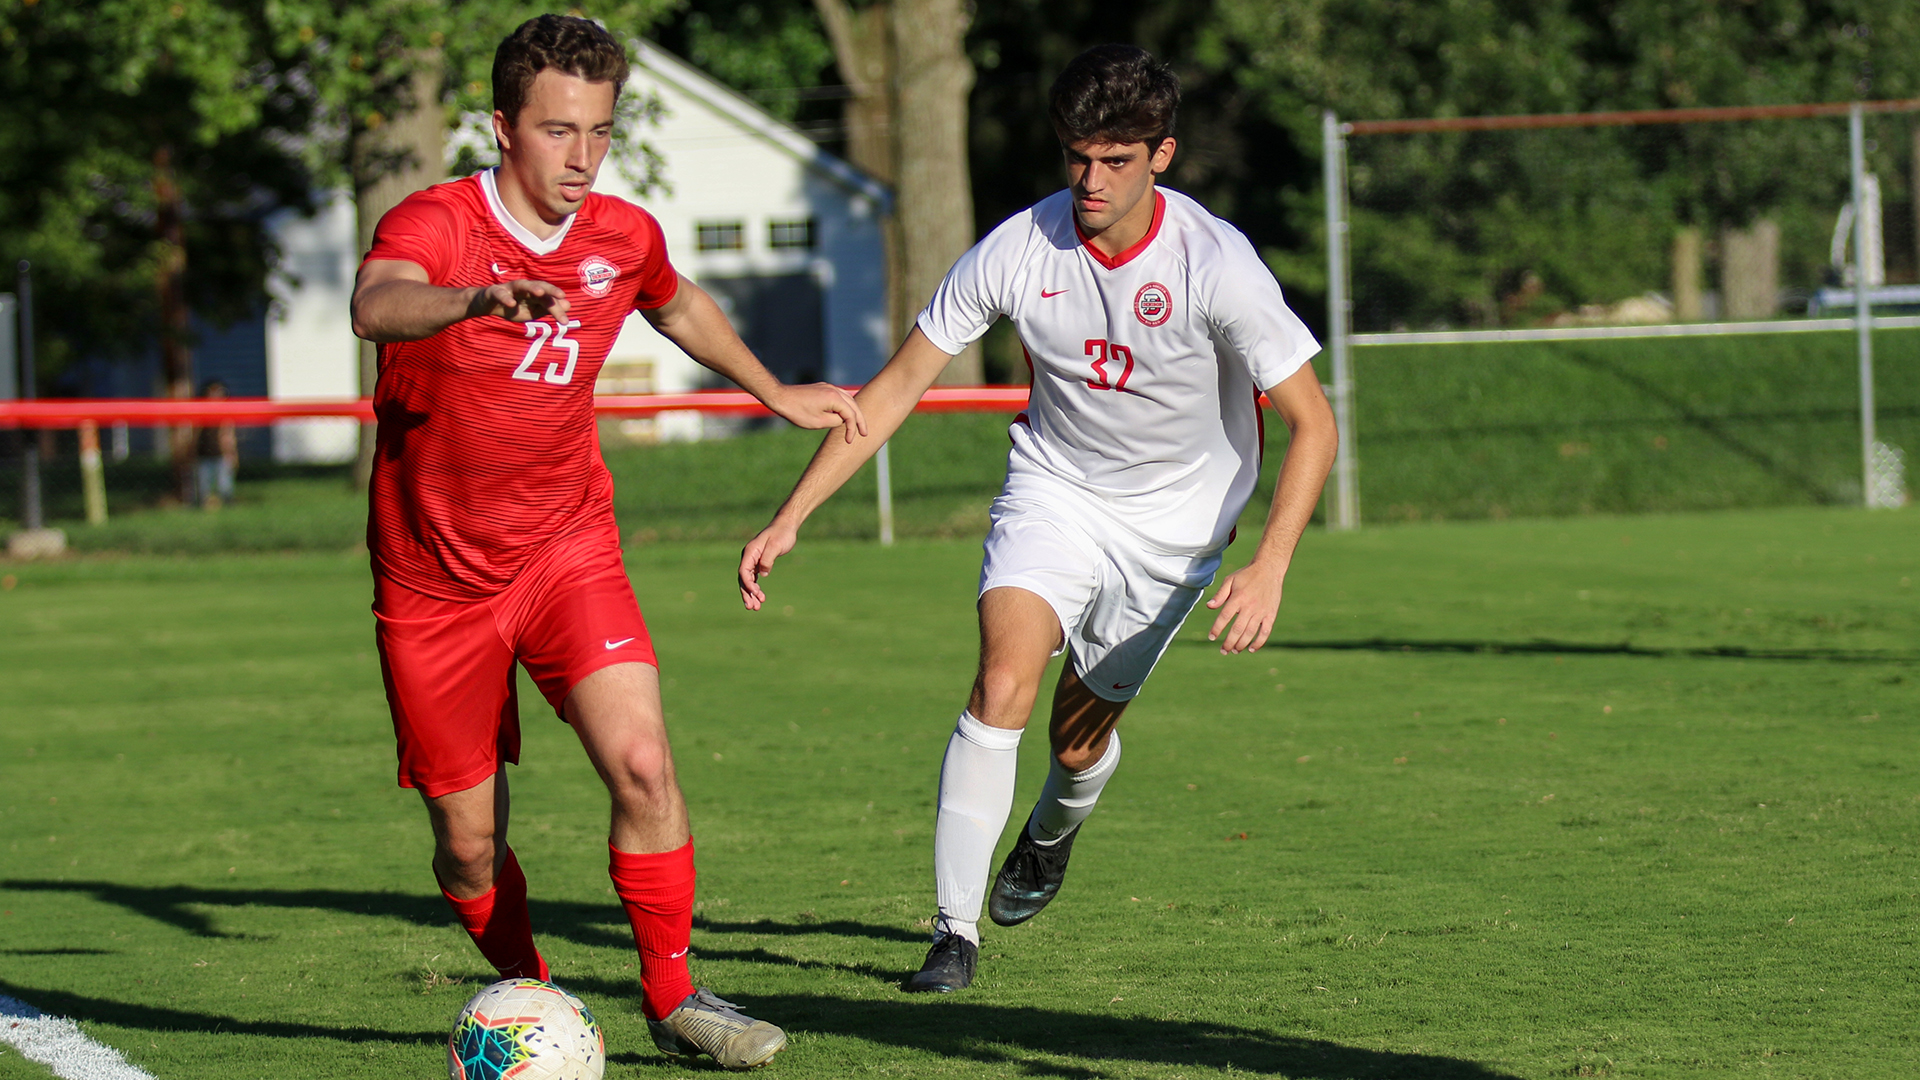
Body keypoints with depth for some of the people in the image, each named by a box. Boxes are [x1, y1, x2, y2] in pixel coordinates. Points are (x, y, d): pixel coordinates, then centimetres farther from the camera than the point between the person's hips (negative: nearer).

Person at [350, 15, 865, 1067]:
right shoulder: (432, 223, -19)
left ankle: (672, 997, -3)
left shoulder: (624, 237, -2)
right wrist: (476, 298, -63)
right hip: (434, 578, -2)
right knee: (469, 844, 4)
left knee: (642, 763, -20)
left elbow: (678, 305, 23)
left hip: (566, 548, 2)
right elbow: (374, 308, -43)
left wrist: (776, 393, 31)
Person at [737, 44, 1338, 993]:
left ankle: (1048, 840, 45)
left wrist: (1267, 570, -30)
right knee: (1002, 686, -23)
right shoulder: (1018, 249, -18)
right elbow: (897, 386, -9)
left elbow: (1311, 424, -18)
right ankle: (955, 929, -14)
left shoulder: (1216, 265, -24)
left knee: (1079, 740, 7)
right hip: (1055, 485, 1)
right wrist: (790, 517, -15)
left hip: (1173, 519, -1)